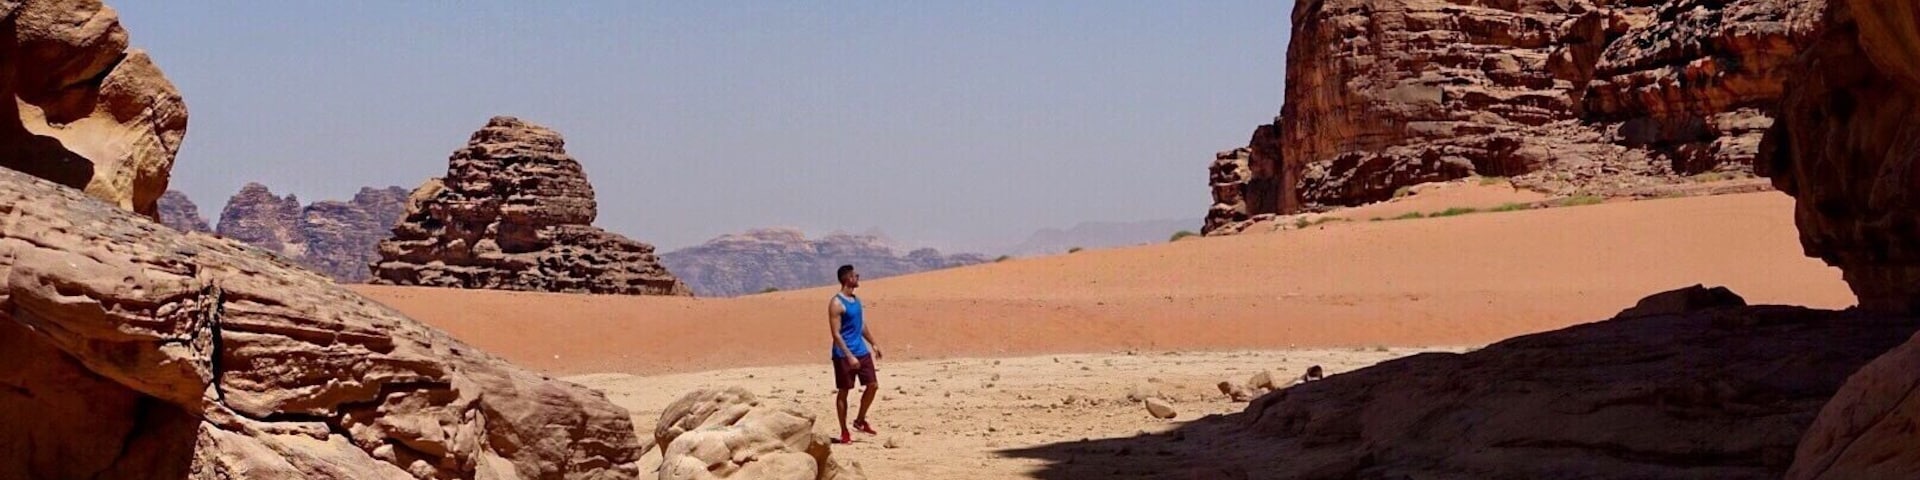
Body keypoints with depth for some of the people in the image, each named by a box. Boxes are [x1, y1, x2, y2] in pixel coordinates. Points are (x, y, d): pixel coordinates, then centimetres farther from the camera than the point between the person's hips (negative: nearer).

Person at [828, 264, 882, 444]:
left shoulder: (856, 300, 12)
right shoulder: (836, 303, -15)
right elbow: (836, 333, -19)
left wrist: (874, 344, 16)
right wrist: (849, 356, -23)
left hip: (861, 351, 8)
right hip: (844, 354, -8)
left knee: (873, 385, 4)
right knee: (843, 391, 1)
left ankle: (860, 421, 21)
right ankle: (844, 432, 8)